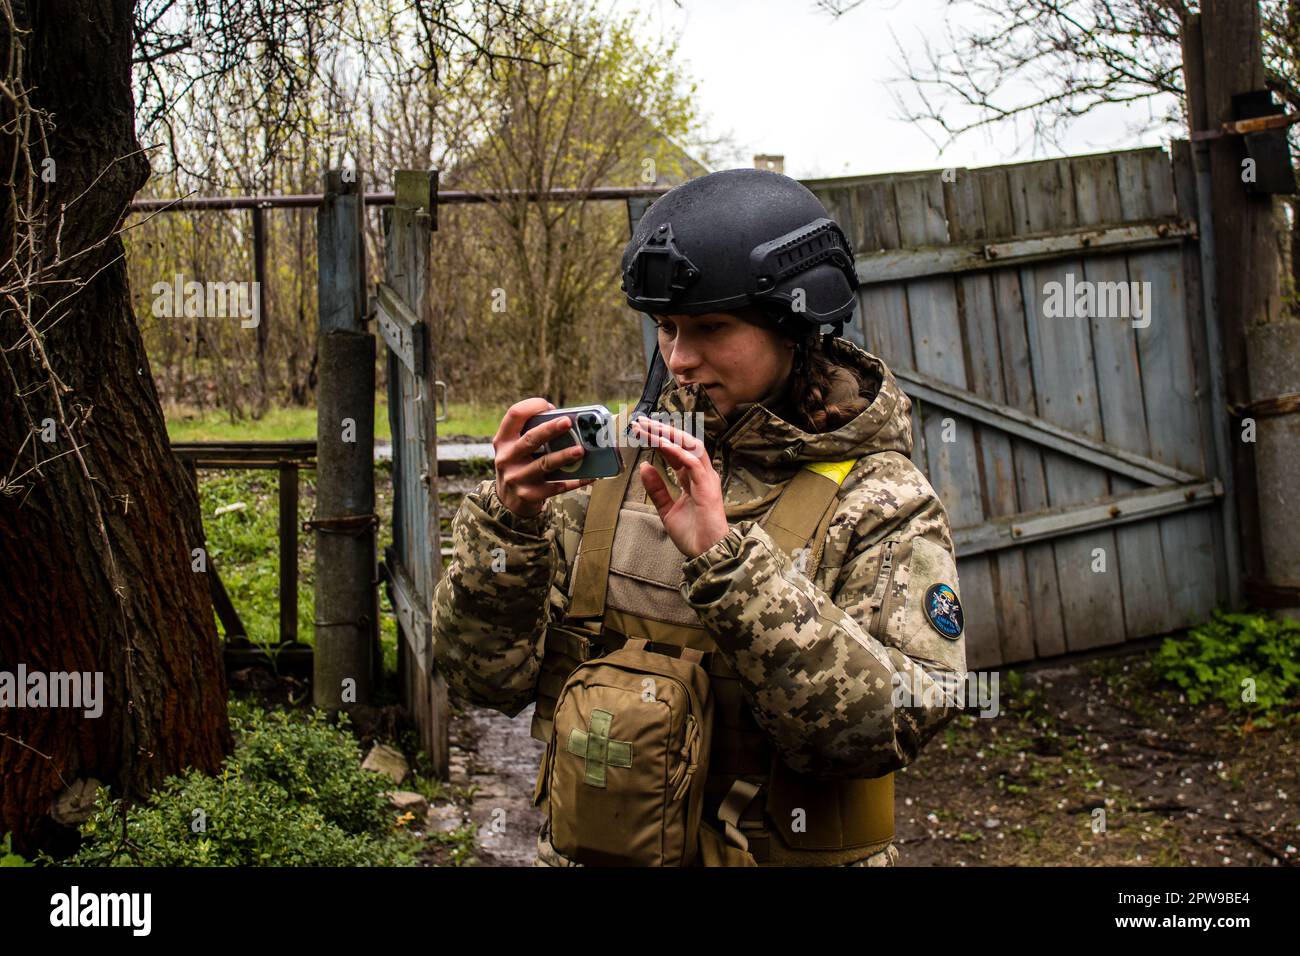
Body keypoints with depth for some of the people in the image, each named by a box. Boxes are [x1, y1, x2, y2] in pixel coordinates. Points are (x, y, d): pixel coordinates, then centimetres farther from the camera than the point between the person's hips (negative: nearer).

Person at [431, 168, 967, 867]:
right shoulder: (617, 466, 2)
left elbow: (894, 722, -19)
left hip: (778, 851, -3)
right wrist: (508, 521, -13)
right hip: (582, 850, 4)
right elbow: (489, 677, 1)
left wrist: (724, 558, -24)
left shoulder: (880, 502, -5)